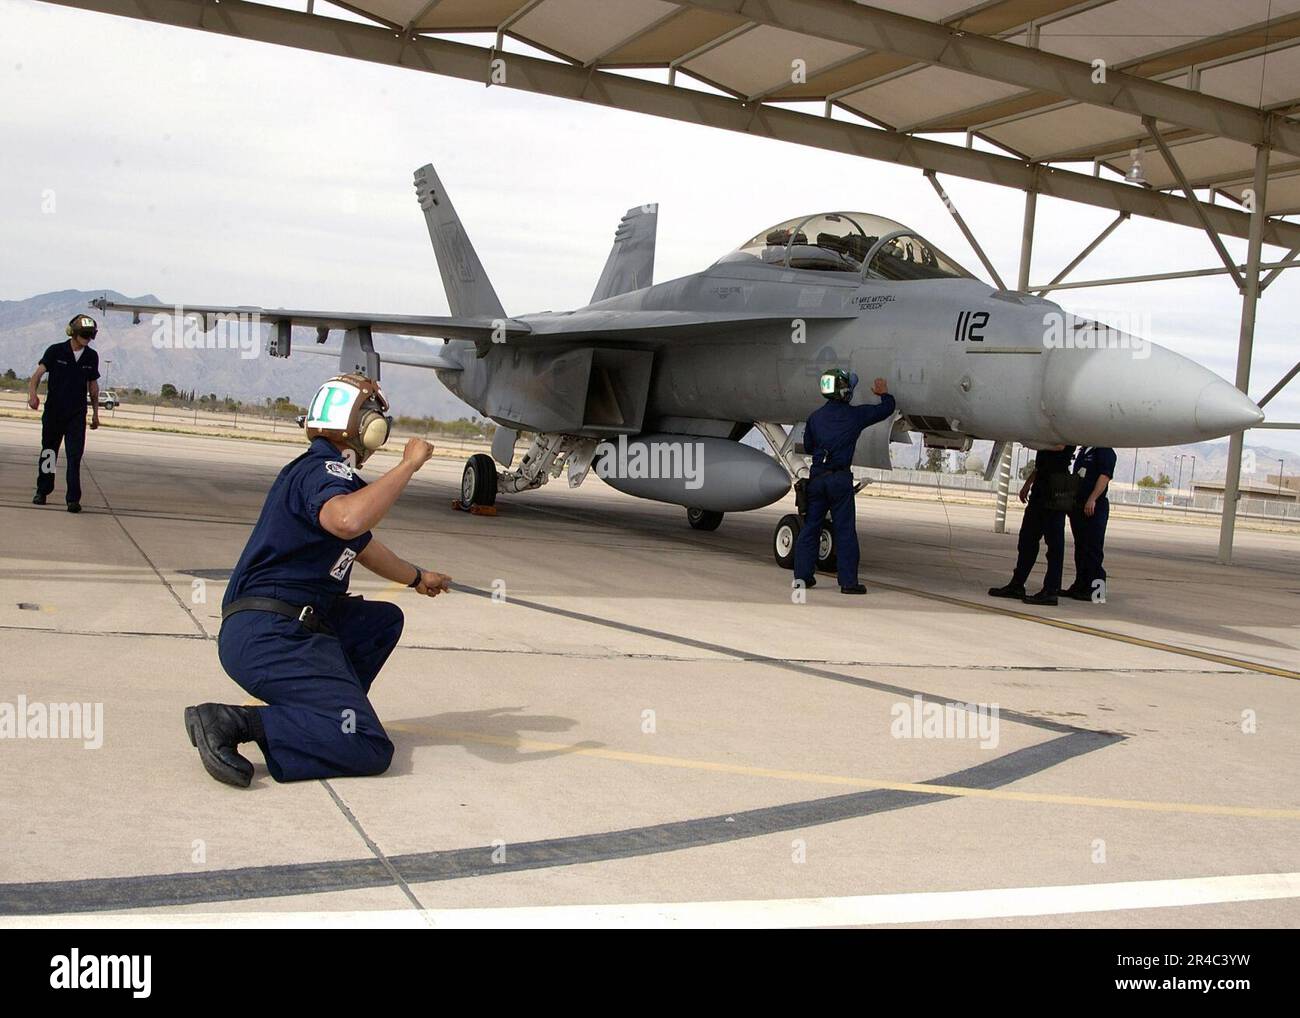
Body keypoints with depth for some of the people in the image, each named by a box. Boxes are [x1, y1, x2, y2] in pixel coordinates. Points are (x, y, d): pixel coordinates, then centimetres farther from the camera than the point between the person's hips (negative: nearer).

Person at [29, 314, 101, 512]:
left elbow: (93, 386, 14)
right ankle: (42, 491, 29)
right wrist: (32, 394, -32)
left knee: (74, 457, -7)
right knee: (48, 453, 12)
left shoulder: (92, 357, 4)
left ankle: (73, 499, -8)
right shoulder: (55, 351, -5)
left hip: (77, 416, 1)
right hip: (53, 412, -1)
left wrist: (95, 413, 15)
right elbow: (38, 373, -13)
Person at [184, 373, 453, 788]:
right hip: (269, 634, -10)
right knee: (369, 749, -17)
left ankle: (324, 714, 10)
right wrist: (409, 464, -24)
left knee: (385, 619, 24)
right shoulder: (321, 471, -10)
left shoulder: (330, 474, 20)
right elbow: (347, 520, -37)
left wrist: (417, 577, 57)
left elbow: (365, 545, 39)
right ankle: (232, 723, -21)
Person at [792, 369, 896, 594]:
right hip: (840, 478, -4)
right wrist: (884, 393, 33)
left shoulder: (815, 417, 7)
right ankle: (848, 581, 0)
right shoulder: (856, 415, -1)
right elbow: (887, 408, 13)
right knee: (845, 530, 0)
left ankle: (802, 575, 13)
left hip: (816, 476, 4)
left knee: (810, 526, 10)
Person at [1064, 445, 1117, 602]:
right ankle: (1081, 585, 20)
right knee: (1080, 548, 13)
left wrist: (1092, 499, -27)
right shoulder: (1083, 450, 19)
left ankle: (1095, 590, -6)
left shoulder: (1105, 452, -9)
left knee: (1093, 549, -8)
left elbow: (1104, 477, -19)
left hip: (1095, 507, -9)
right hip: (1078, 505, 9)